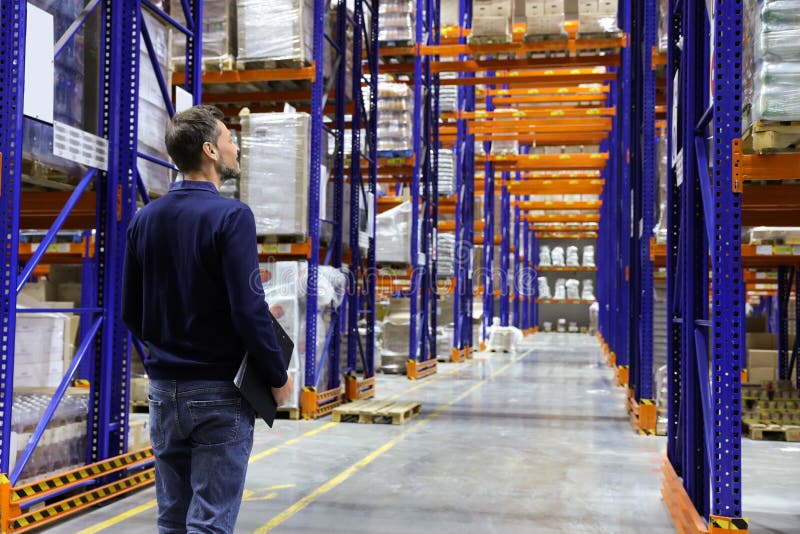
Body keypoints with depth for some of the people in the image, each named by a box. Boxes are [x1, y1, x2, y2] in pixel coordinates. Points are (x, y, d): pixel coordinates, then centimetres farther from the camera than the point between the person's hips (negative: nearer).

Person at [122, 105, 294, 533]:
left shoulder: (145, 219, 6)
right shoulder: (230, 216, -14)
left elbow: (131, 312, 10)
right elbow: (249, 310, -19)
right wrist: (278, 377, -7)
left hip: (164, 389, 6)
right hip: (219, 391, -6)